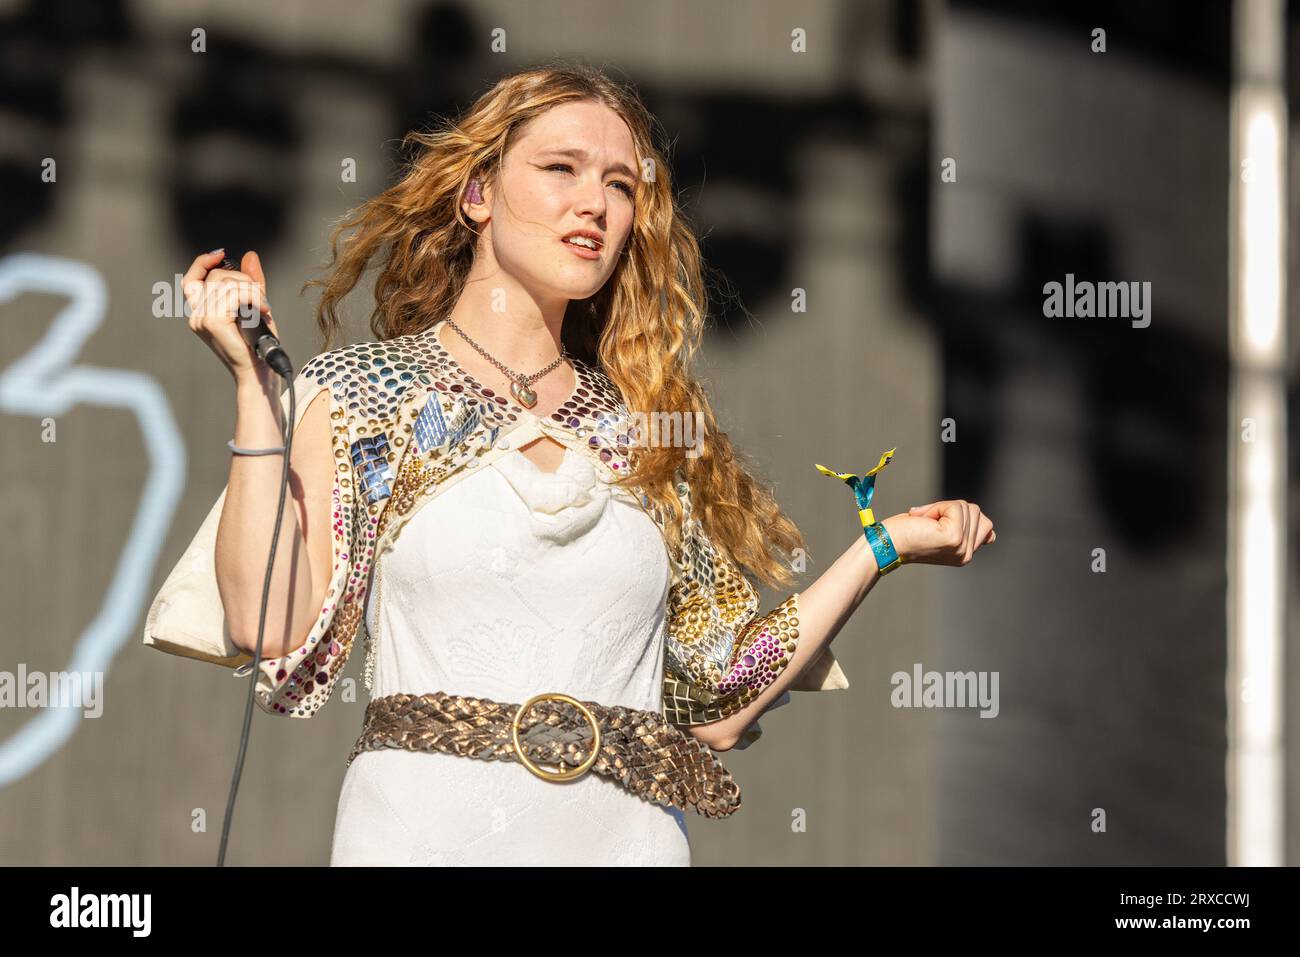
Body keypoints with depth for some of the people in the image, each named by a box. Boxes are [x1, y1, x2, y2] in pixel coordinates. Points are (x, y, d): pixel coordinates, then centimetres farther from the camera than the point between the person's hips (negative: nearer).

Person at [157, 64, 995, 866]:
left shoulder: (644, 429, 13)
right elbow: (273, 627, -7)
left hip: (629, 838, 3)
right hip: (429, 830, -3)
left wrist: (882, 548, 8)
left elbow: (721, 705, 9)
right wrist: (258, 388, -8)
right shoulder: (361, 391, 5)